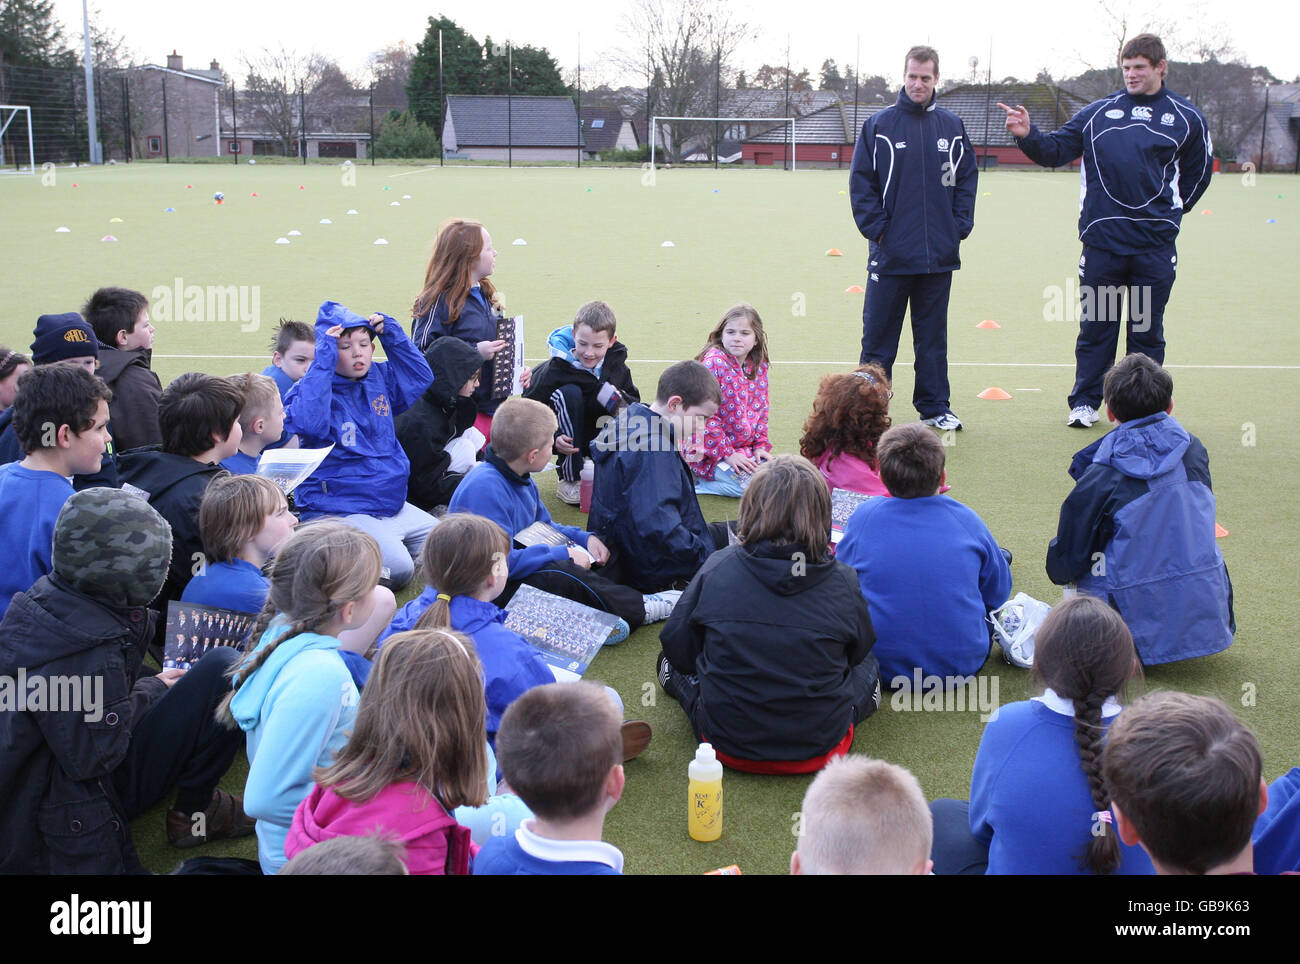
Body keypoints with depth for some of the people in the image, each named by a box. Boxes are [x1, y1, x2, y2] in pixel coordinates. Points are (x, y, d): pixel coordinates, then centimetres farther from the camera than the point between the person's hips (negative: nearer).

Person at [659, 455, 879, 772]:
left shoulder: (717, 570, -14)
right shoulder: (842, 582, -13)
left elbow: (677, 648, -1)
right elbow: (857, 652, 7)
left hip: (728, 747, 0)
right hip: (817, 751, 0)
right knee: (866, 666, 28)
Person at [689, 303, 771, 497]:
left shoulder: (759, 367, 5)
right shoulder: (714, 363, -18)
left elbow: (761, 409, 14)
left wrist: (761, 445, 2)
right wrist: (726, 453, -20)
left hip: (744, 448, 8)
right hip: (711, 452, -8)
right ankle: (698, 481, -2)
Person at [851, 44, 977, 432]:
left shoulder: (952, 126, 8)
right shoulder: (878, 125, 1)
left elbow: (966, 179, 12)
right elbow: (861, 181, -1)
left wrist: (960, 226, 1)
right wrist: (875, 227, -8)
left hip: (939, 254, 3)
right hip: (890, 254, -2)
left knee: (933, 334, 11)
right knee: (878, 335, 2)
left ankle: (934, 407, 20)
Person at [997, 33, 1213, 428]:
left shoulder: (1186, 118, 8)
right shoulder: (1098, 112, 8)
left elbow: (1198, 171, 19)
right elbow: (1056, 150, 5)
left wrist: (1171, 210, 14)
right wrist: (1028, 135, -12)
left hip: (1155, 245, 0)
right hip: (1101, 239, 0)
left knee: (1147, 329, 7)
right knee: (1095, 325, 5)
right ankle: (1084, 402, 16)